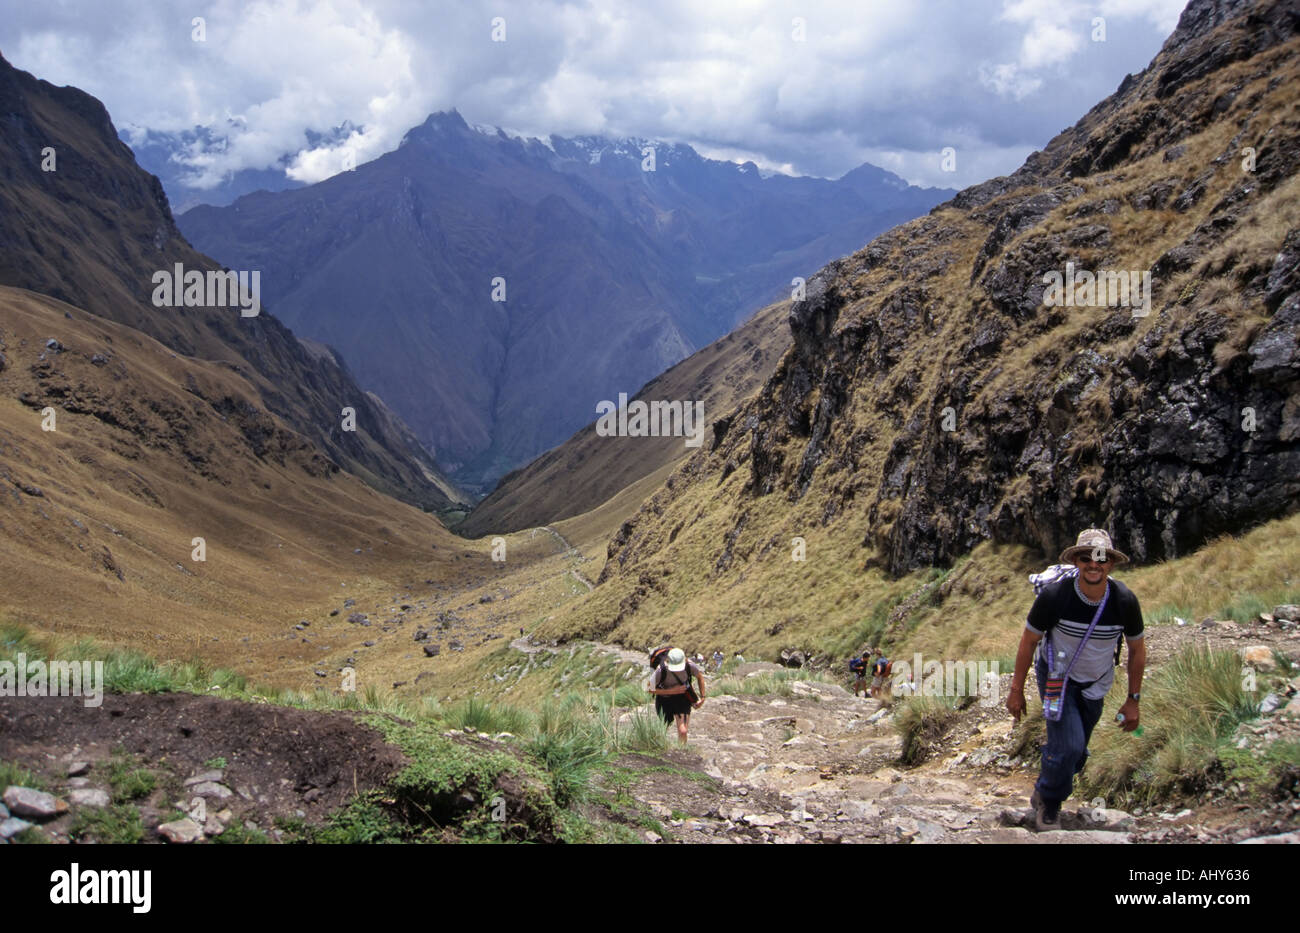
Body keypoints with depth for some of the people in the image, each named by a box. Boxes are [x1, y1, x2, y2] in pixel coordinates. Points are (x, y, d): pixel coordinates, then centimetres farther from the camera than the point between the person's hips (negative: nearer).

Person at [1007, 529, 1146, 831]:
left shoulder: (1125, 601, -20)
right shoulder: (1054, 596, -27)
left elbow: (1137, 650, -3)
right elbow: (1028, 641, -13)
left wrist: (1133, 700, 0)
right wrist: (1016, 690, -7)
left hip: (1095, 685, 3)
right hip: (1056, 678, -3)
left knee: (1077, 752, 12)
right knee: (1068, 746, -17)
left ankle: (1044, 795, 41)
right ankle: (1048, 803, 11)